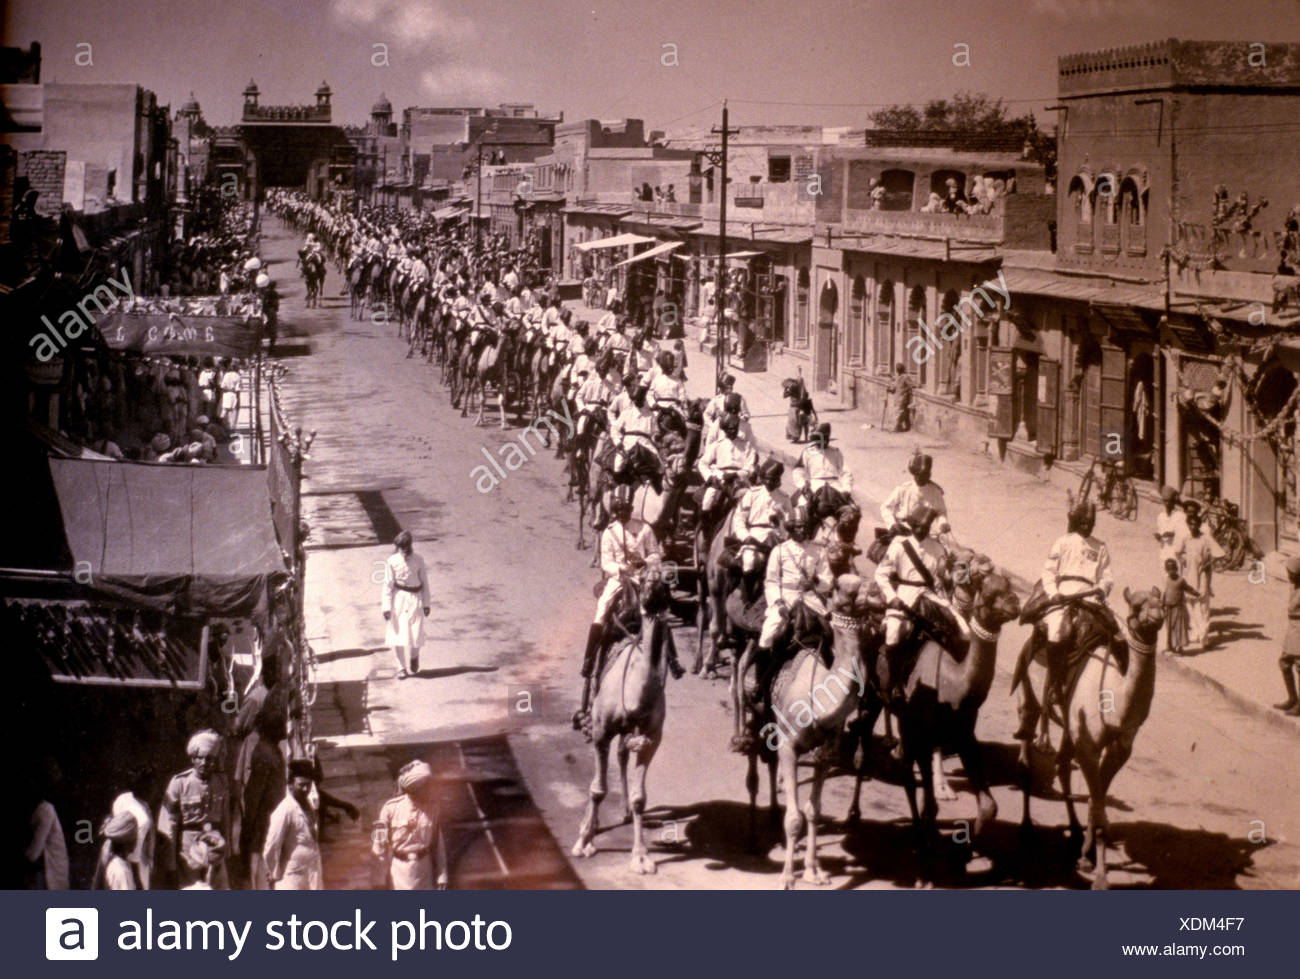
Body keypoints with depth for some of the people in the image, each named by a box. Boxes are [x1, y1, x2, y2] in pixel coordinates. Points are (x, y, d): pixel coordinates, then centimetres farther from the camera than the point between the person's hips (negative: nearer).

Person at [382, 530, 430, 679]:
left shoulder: (418, 560, -2)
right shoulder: (392, 561, -6)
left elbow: (424, 582, 5)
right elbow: (388, 584, -3)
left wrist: (426, 604, 5)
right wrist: (386, 607, -7)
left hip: (415, 599, 0)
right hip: (398, 599, 0)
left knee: (416, 633, -5)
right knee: (397, 634, 1)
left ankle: (414, 656, 29)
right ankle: (401, 667, 15)